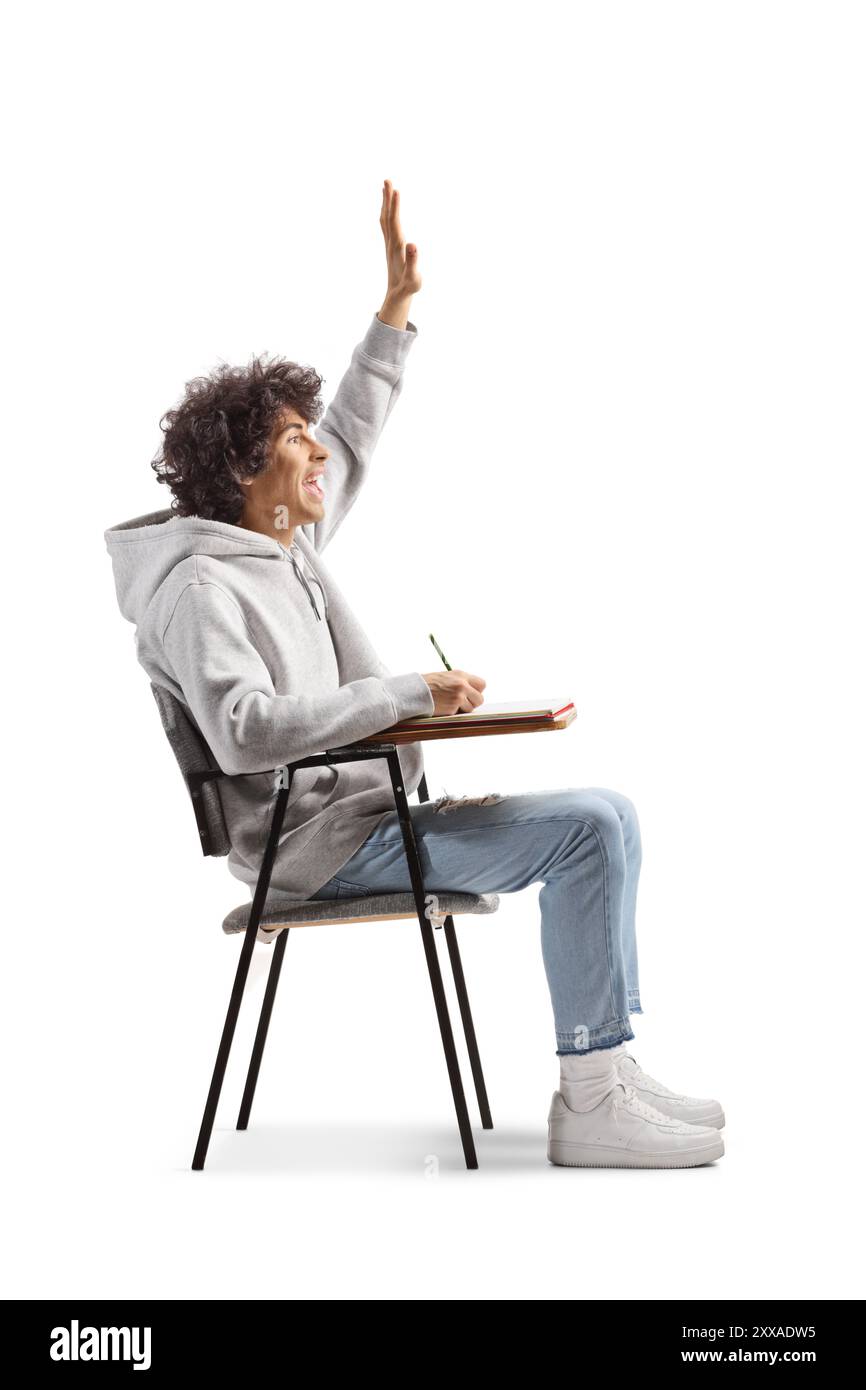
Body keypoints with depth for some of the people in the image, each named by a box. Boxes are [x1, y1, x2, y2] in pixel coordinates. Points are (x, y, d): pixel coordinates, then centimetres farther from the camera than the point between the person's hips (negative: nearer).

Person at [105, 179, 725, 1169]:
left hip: (371, 815, 10)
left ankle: (605, 1070, 2)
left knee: (605, 820, 3)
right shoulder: (202, 589, -16)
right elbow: (244, 733, -31)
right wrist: (408, 693, -30)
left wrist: (398, 301, 23)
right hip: (318, 844, -10)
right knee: (588, 826, -19)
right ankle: (591, 1103, -15)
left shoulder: (289, 543, 12)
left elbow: (351, 434, 27)